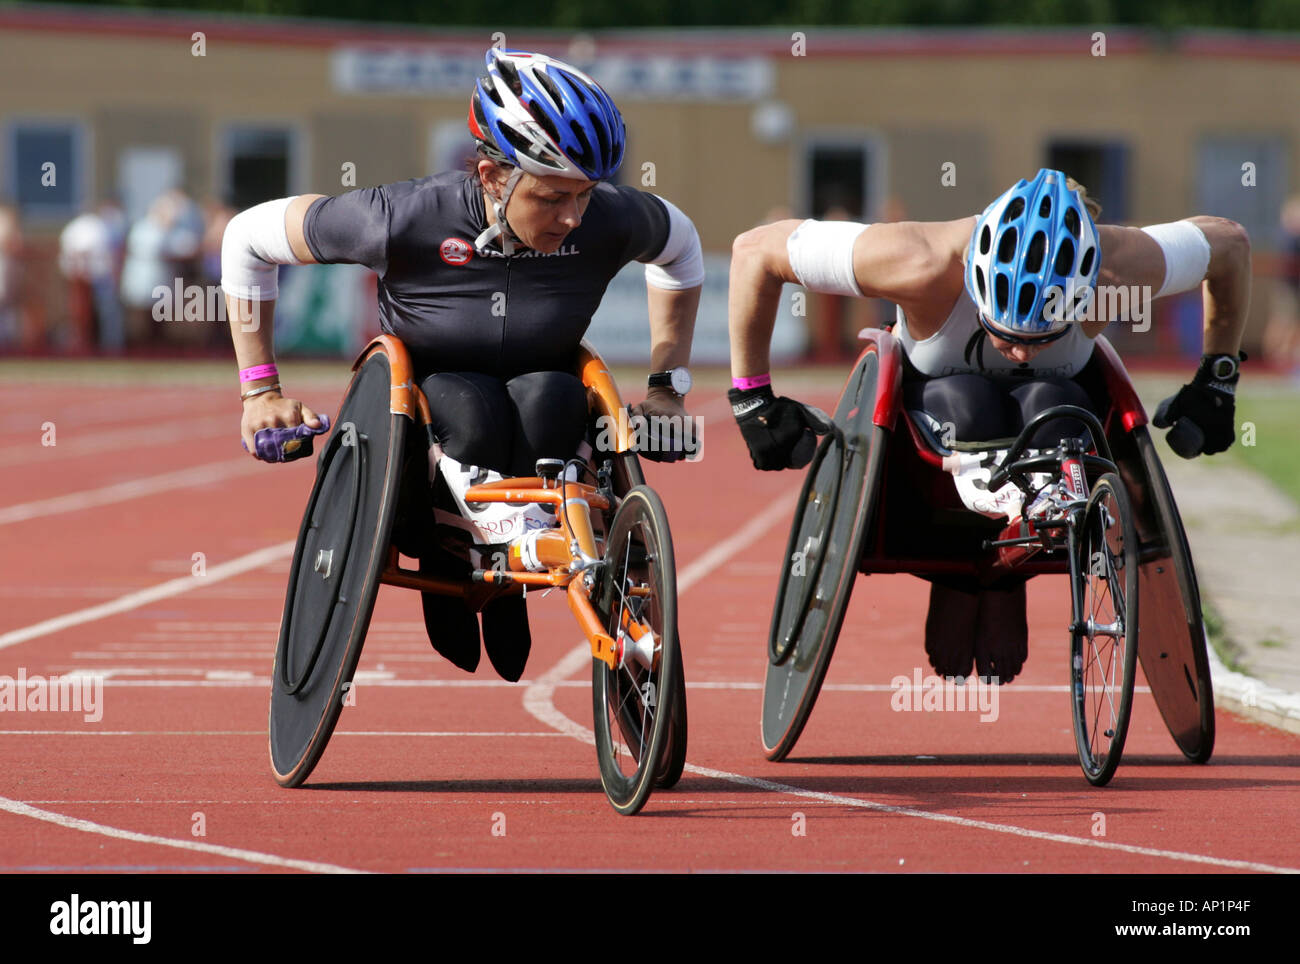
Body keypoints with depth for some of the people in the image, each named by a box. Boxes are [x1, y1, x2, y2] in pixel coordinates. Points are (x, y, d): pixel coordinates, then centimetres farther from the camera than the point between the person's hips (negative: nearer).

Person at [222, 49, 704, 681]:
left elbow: (681, 246, 7)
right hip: (426, 388, -2)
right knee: (470, 409, -38)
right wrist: (260, 390, -10)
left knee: (550, 398, -36)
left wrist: (668, 386, 3)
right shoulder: (406, 219, -27)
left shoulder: (608, 220, -20)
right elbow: (248, 237, -12)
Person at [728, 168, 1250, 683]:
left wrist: (1217, 382, -7)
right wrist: (750, 398, -23)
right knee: (969, 409, -37)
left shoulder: (1120, 267, -33)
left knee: (1054, 408, -36)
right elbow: (754, 250, -28)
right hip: (933, 399, -1)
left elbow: (1230, 243, -12)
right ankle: (957, 583, -12)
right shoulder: (924, 266, -38)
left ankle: (1006, 585, -12)